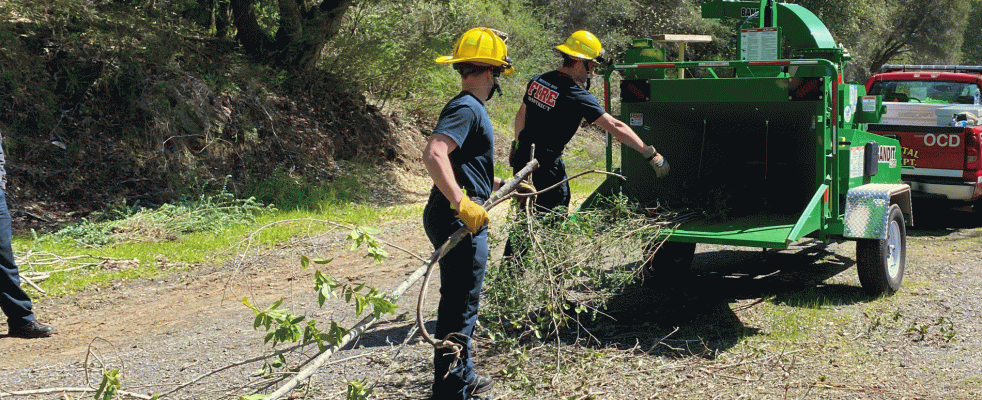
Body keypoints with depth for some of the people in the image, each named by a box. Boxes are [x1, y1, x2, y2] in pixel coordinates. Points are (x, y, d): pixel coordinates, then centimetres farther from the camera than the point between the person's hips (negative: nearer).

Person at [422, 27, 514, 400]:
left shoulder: (470, 108, 19)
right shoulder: (466, 108, -15)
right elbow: (434, 154, -31)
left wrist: (503, 184, 34)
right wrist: (461, 203, -35)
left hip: (465, 219, 11)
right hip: (460, 221, -11)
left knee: (460, 303, 20)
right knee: (459, 306, -4)